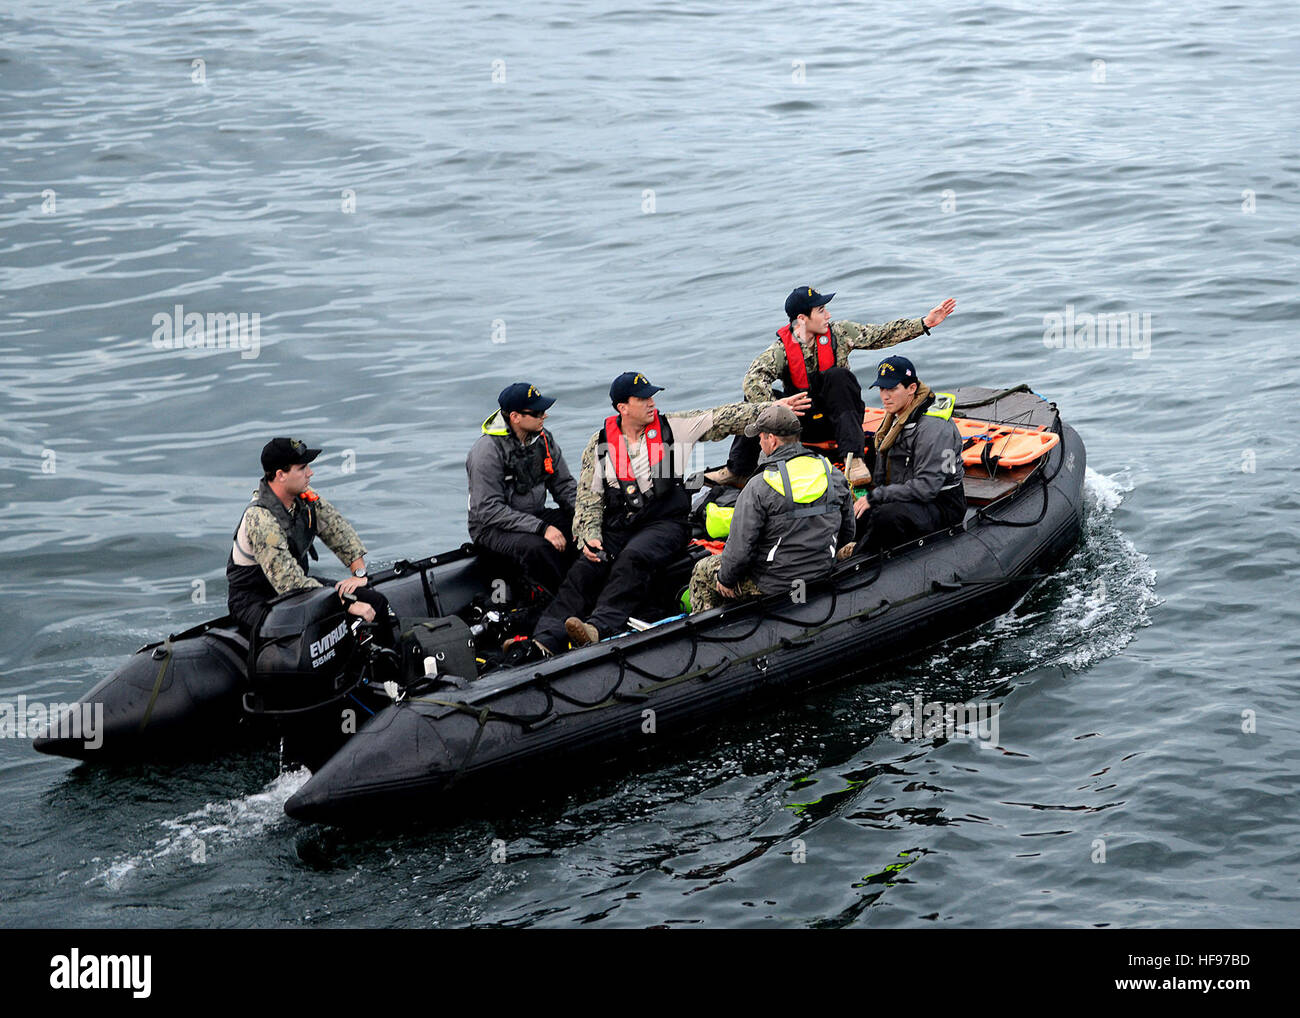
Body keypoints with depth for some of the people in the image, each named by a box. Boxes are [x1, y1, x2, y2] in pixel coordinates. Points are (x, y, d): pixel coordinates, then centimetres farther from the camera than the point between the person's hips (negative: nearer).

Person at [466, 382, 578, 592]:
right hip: (492, 527, -7)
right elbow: (490, 510, -23)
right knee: (536, 547, -36)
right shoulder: (488, 449, -18)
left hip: (536, 517, 7)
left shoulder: (543, 439, 3)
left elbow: (564, 485, 11)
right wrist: (541, 528, -30)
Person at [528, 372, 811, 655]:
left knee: (633, 558, -34)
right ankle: (545, 640, -34)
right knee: (584, 571, -22)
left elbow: (723, 418, 6)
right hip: (617, 527, 2)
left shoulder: (672, 427, 7)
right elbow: (588, 498, 9)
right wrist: (589, 536, -8)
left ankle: (600, 626, -46)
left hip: (665, 523, -2)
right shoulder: (599, 444, 8)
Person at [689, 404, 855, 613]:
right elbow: (847, 532, 8)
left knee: (702, 571, 19)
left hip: (772, 585, -6)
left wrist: (726, 579, -1)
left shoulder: (758, 487, -21)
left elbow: (740, 547, -20)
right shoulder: (834, 476, -3)